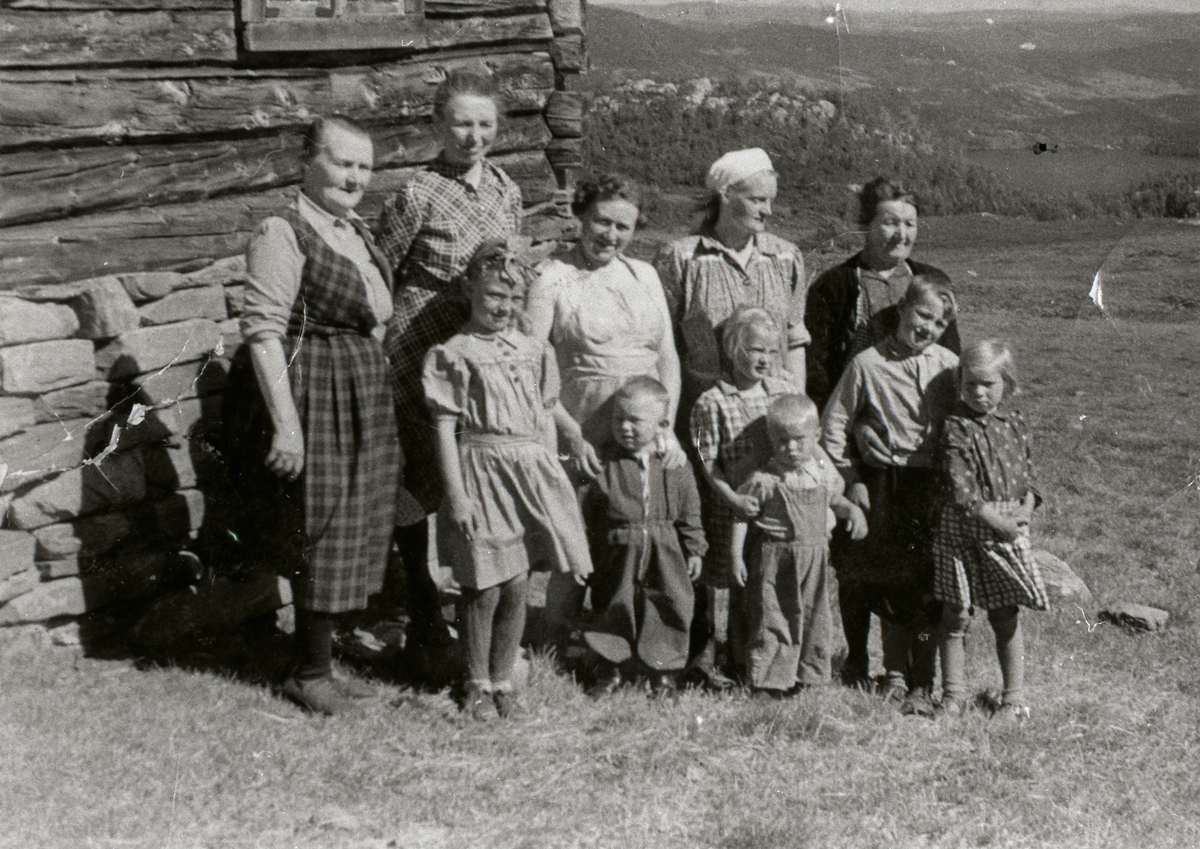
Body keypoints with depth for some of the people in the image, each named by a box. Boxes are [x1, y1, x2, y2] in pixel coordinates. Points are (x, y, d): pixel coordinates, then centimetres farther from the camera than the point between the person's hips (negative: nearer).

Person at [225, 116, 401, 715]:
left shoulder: (357, 233, 13)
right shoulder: (282, 235, -14)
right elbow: (264, 330, -20)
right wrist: (285, 422, -24)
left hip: (362, 395, 9)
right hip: (313, 395, -9)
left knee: (352, 529, 14)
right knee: (321, 535, -1)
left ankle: (318, 660, 26)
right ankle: (311, 675, 13)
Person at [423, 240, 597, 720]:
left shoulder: (534, 352, 12)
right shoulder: (453, 356, -4)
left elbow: (550, 406, 25)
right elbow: (445, 428, -7)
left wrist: (575, 438, 7)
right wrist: (455, 493, -13)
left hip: (530, 468, 5)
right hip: (481, 470, -5)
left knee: (517, 587, 8)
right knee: (484, 589, 0)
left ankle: (502, 681, 22)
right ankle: (478, 686, 18)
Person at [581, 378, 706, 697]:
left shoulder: (675, 467, -4)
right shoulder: (603, 462, -8)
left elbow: (689, 513, 4)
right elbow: (586, 510, -2)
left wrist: (694, 550, 5)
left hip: (664, 556, 1)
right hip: (617, 557, 0)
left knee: (664, 614, 8)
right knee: (613, 611, 10)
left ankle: (663, 672, 25)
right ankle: (609, 671, 26)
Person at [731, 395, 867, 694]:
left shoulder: (822, 471, 3)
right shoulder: (764, 480, -11)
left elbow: (834, 498, 21)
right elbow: (742, 516, -5)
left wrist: (852, 511, 1)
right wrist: (736, 555, -9)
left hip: (814, 556, 5)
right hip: (774, 555, -4)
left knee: (815, 618, 10)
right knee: (771, 617, -2)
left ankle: (809, 675, 23)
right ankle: (769, 679, 7)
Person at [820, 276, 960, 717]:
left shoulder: (949, 367, 3)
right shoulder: (867, 365, -2)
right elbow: (833, 425, 3)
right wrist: (852, 480, 0)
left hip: (934, 486, 1)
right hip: (883, 486, -1)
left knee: (927, 587, -2)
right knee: (890, 585, 7)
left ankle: (922, 685, 7)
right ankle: (896, 673, 24)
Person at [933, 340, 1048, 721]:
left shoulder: (1015, 425, 7)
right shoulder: (956, 427, -9)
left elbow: (1028, 474, 12)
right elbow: (962, 489, -15)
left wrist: (1025, 509, -7)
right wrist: (996, 520, -17)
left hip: (1008, 530, 3)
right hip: (963, 531, -3)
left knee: (1006, 617, 7)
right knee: (956, 616, 5)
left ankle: (1014, 697, 17)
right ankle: (954, 694, 15)